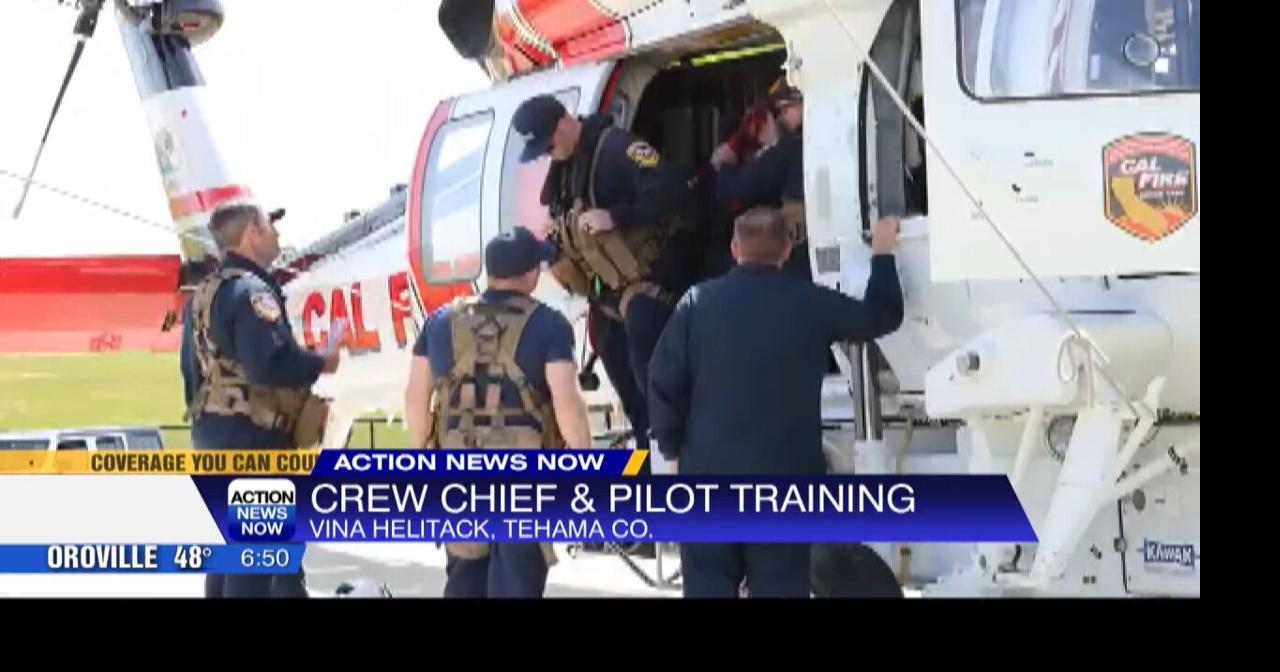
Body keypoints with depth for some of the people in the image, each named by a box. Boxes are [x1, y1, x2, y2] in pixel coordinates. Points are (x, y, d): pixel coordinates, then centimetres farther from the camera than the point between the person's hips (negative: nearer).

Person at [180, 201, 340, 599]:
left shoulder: (203, 294, 15)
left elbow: (192, 368, 19)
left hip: (212, 433, 10)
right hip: (252, 436, -10)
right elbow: (268, 363, -28)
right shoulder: (251, 291, -17)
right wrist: (321, 364, -14)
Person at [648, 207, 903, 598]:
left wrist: (674, 449, 10)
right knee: (779, 588, 2)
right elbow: (883, 316, 12)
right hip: (783, 476, -1)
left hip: (708, 473, 1)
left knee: (709, 587, 6)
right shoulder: (811, 303, -4)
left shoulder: (698, 302, -2)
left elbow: (663, 384, -3)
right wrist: (882, 254, 27)